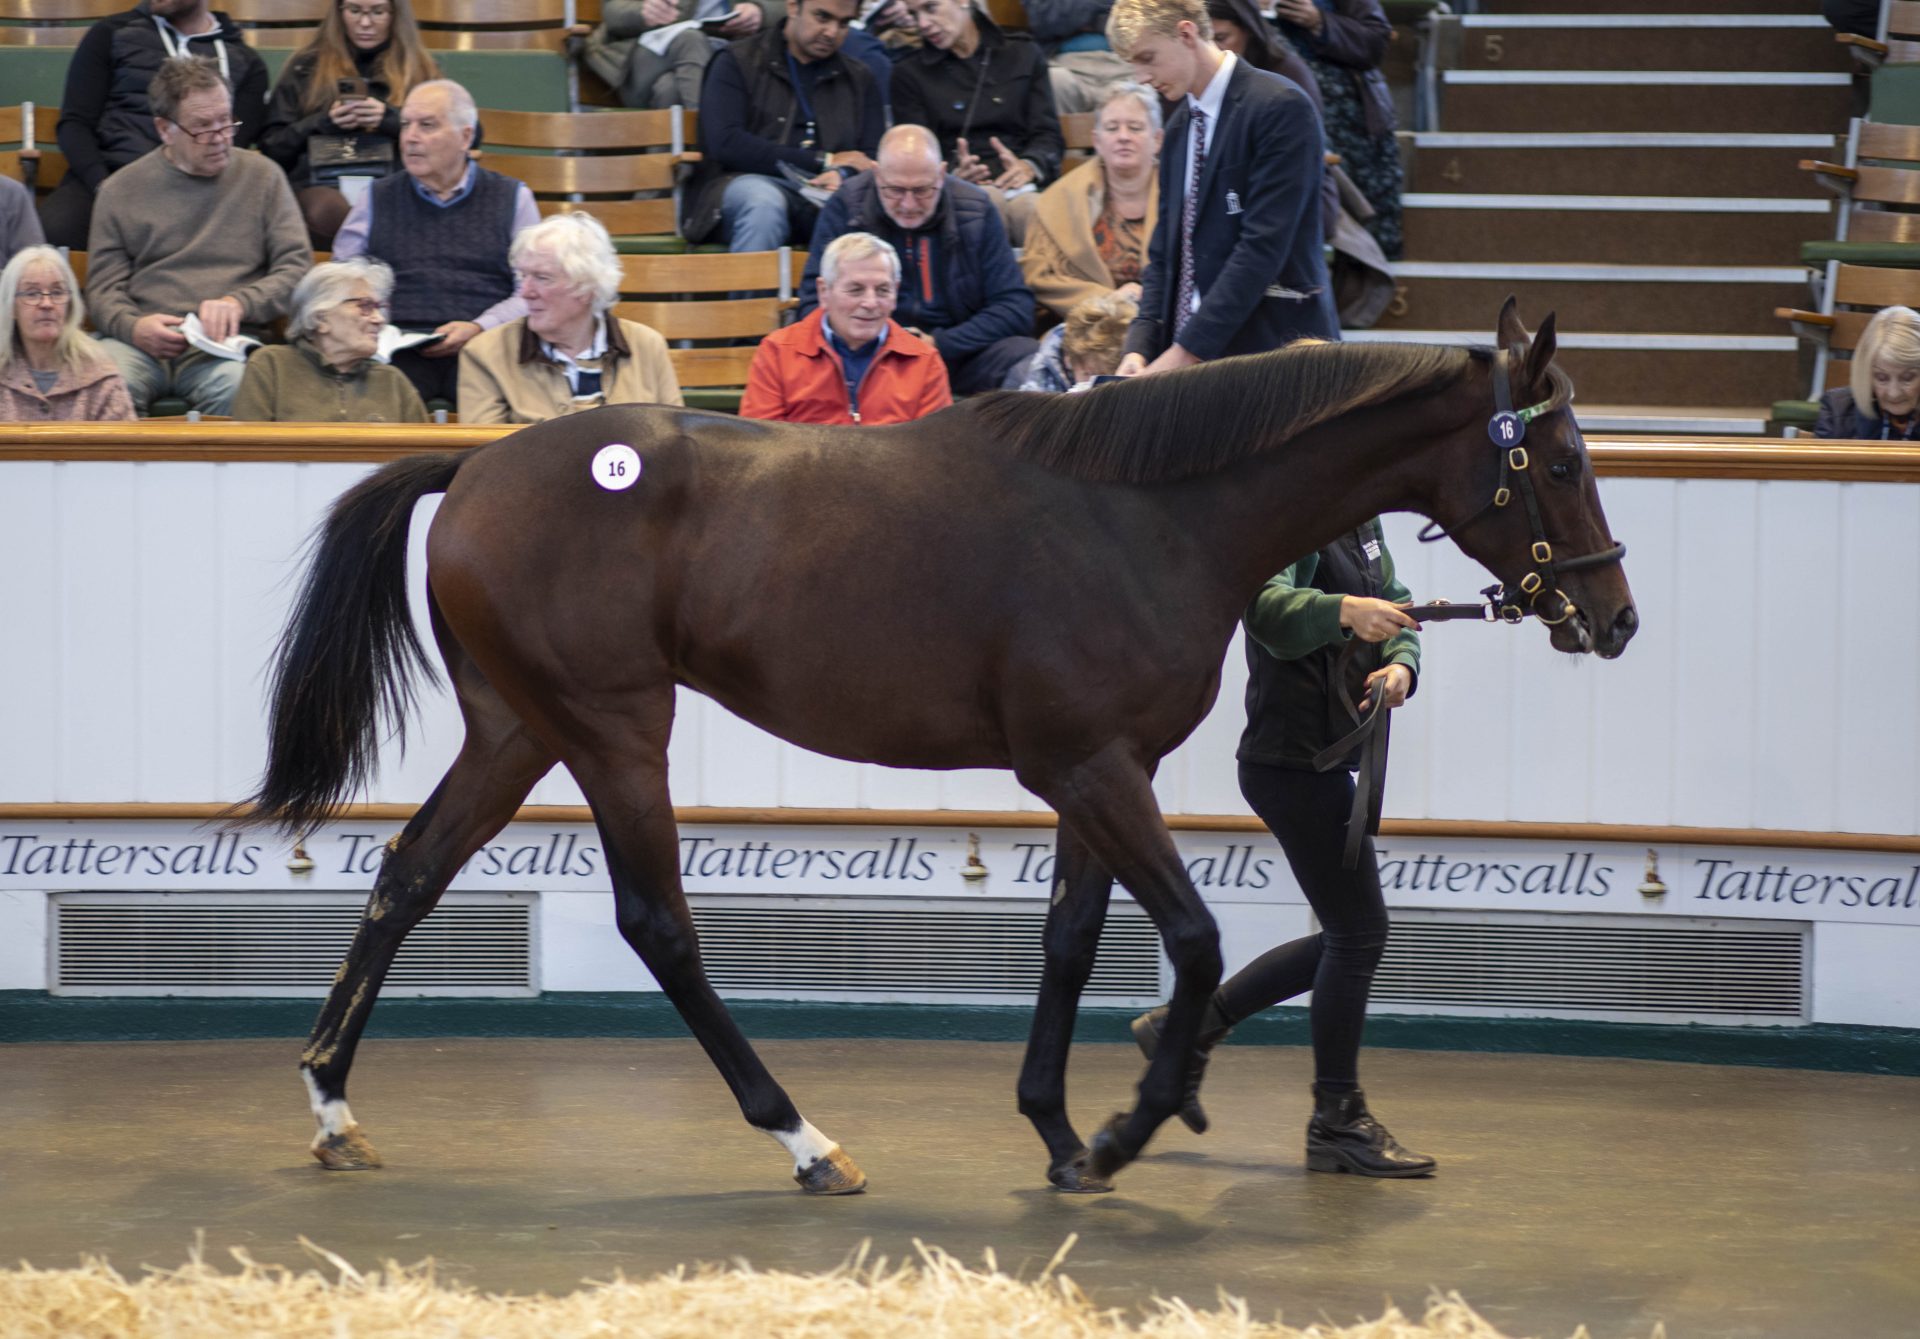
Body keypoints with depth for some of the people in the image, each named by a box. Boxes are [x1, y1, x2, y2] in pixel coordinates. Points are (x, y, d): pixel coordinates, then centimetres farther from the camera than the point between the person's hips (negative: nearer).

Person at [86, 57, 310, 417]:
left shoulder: (263, 177, 14)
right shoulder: (120, 191, 15)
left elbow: (297, 267, 10)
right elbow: (104, 287, 12)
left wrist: (239, 303, -9)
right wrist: (133, 326, -12)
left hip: (227, 343, 0)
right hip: (140, 343, 0)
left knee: (238, 389, -38)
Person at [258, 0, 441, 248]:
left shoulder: (419, 70, 18)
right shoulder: (307, 67, 18)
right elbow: (273, 146, 14)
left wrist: (392, 119, -7)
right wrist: (322, 122, -4)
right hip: (320, 186, 1)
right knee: (330, 211, -38)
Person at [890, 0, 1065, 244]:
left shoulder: (1024, 56, 20)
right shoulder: (910, 74, 19)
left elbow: (1049, 134, 13)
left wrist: (1029, 167, -11)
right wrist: (953, 175, -15)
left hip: (1023, 186, 1)